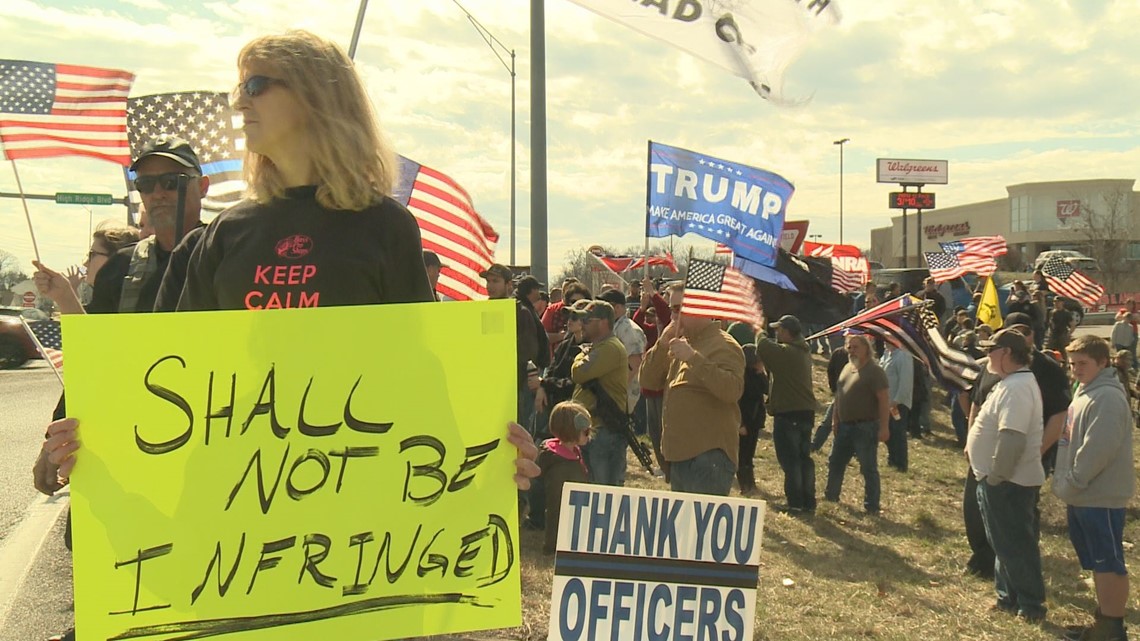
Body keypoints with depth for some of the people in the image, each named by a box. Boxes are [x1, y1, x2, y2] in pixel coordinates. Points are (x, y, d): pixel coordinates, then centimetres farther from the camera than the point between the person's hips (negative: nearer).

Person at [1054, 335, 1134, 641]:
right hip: (1082, 496, 10)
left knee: (1109, 563, 0)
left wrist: (1070, 484, -17)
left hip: (1101, 496, -10)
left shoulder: (1107, 397, -18)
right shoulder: (1085, 391, 13)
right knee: (1096, 562, 17)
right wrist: (1063, 483, 11)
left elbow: (1098, 450, -24)